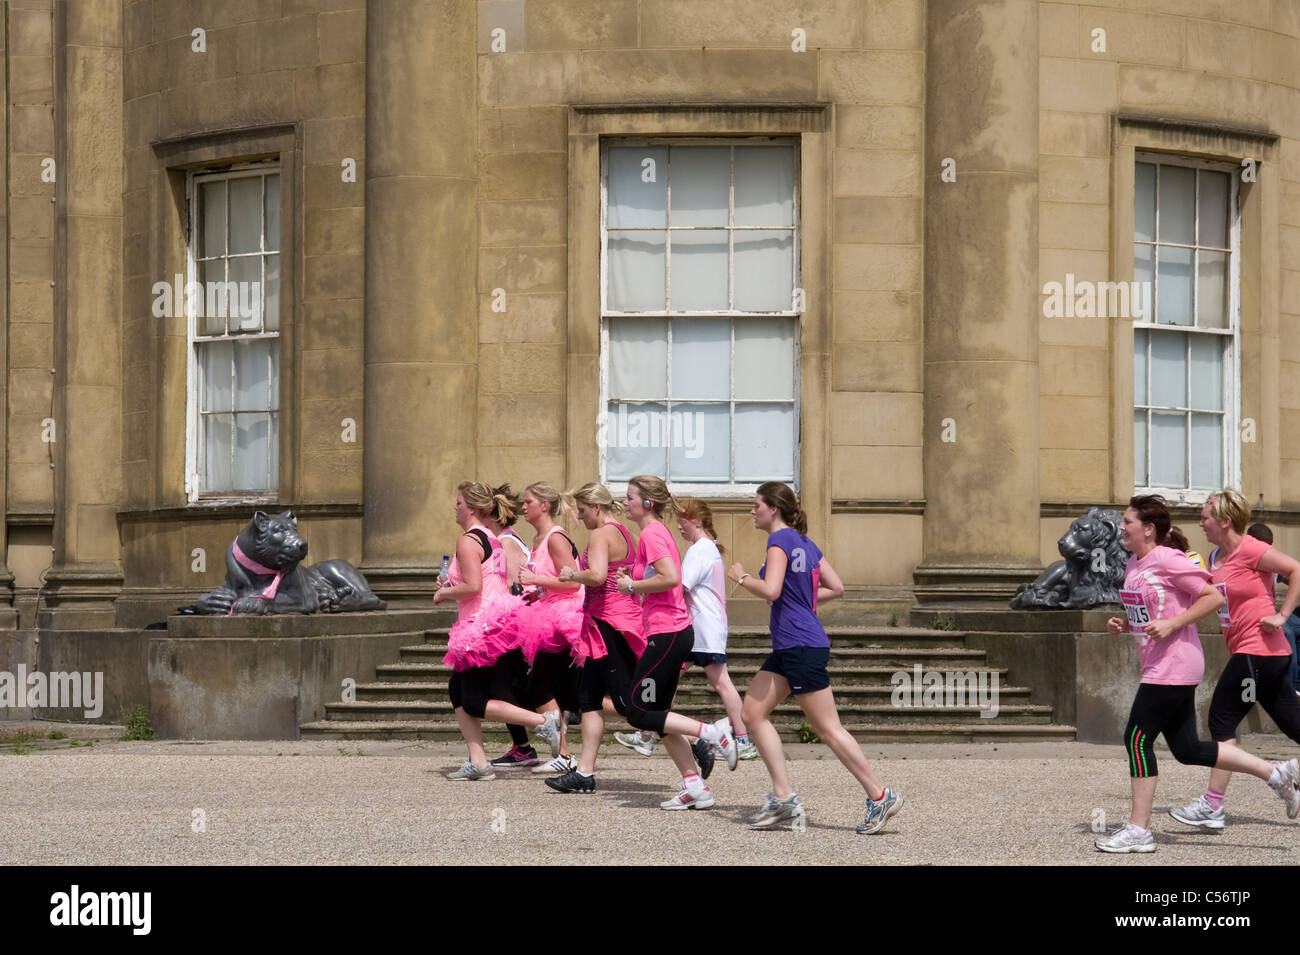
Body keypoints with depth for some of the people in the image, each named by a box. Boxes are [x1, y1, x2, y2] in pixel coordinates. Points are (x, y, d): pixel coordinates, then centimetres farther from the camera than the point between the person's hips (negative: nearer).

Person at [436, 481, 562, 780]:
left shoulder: (468, 542, -13)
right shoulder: (493, 540, 15)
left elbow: (473, 586, -23)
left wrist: (444, 593, -6)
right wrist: (453, 585, 19)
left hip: (481, 627, -10)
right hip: (500, 621, 10)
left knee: (475, 703, -5)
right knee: (458, 690, 13)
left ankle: (544, 722, -14)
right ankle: (477, 762, 7)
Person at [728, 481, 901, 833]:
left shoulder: (780, 540, -12)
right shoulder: (804, 543, 15)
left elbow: (770, 590, -23)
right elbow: (836, 588, 17)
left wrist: (742, 577, -7)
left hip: (802, 646, -10)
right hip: (788, 647, 10)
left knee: (827, 728, -6)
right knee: (753, 713, 7)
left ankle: (880, 796, 0)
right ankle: (784, 797, 3)